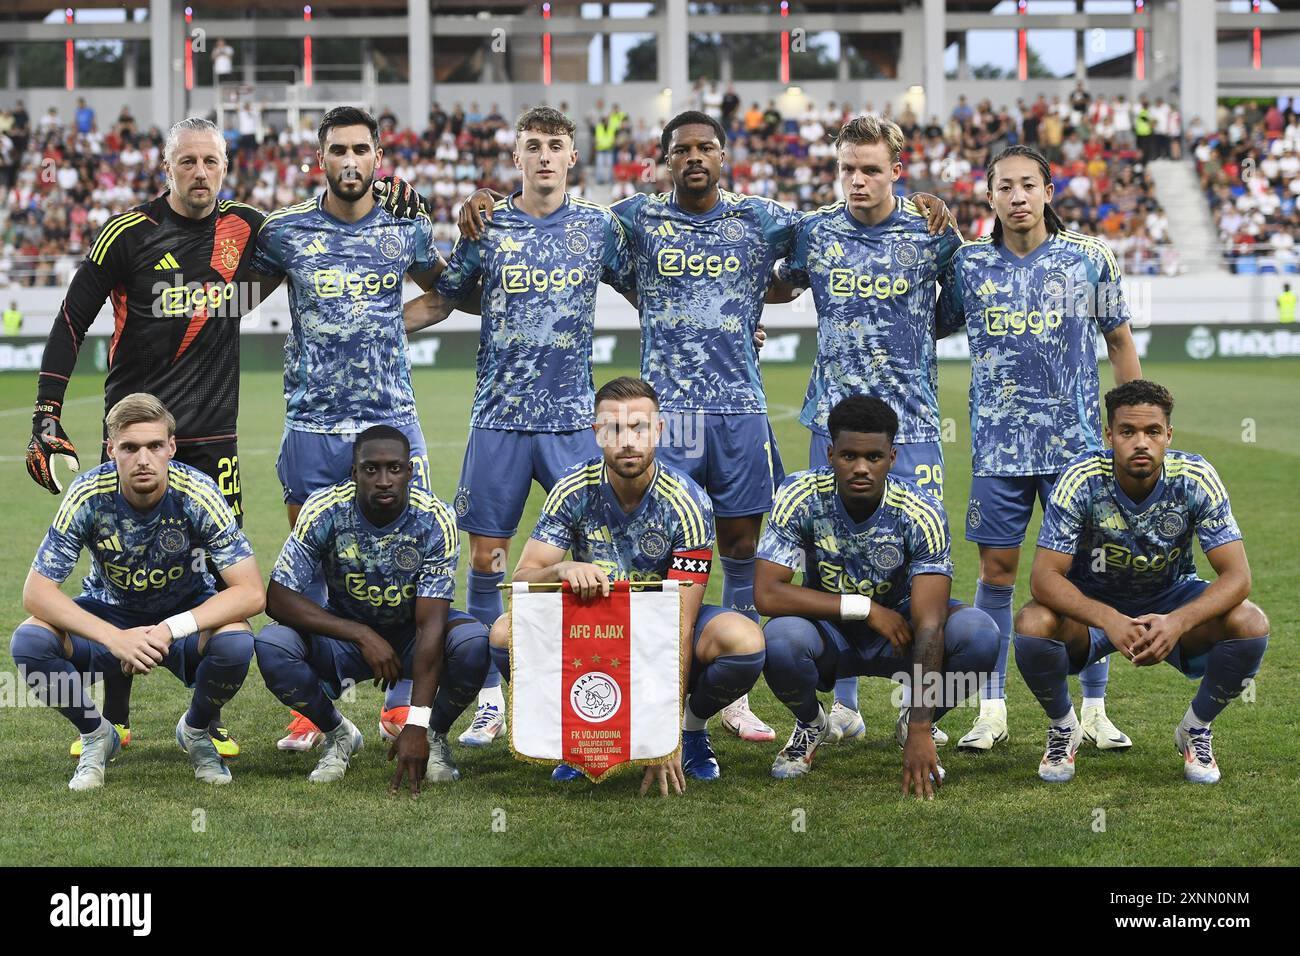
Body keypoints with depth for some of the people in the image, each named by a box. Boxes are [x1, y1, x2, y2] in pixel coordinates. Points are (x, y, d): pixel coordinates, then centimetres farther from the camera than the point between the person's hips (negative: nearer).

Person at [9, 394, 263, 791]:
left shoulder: (197, 494, -25)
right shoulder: (88, 495, -23)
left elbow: (251, 593, -26)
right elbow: (36, 592, -23)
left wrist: (171, 630, -39)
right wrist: (116, 638, -37)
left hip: (188, 615, -1)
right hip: (109, 616, 1)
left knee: (236, 643, -34)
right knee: (29, 641, -27)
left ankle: (196, 730, 1)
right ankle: (96, 735, 3)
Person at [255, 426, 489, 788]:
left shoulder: (435, 520, -23)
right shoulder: (325, 510, -21)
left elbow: (430, 626, -29)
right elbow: (277, 597, -22)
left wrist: (416, 725, -38)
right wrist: (363, 636, -30)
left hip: (411, 635, -1)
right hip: (345, 634, 1)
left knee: (474, 642, -33)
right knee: (272, 646, -29)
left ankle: (434, 735, -1)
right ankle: (338, 733, 0)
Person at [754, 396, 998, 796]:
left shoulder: (922, 514, -24)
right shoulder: (801, 496, -22)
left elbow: (929, 625, -29)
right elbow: (766, 594, -27)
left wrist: (920, 732, -37)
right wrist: (865, 608, -28)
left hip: (899, 629, 0)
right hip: (828, 632, 0)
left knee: (980, 634, -29)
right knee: (780, 638, -35)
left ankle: (911, 723, 3)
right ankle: (810, 724, 2)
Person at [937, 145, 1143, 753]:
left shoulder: (1090, 258, 1)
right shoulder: (967, 263, 3)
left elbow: (1119, 342, 9)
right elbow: (934, 330, 16)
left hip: (1077, 443, -1)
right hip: (998, 446, 1)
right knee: (996, 571, 2)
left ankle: (1095, 710, 10)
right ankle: (992, 711, 11)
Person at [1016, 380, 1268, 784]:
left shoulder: (1196, 478, -21)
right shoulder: (1083, 479, -24)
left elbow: (1236, 576, -24)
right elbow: (1045, 576, -28)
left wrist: (1178, 622, -43)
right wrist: (1109, 620, -46)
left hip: (1172, 600, 1)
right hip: (1093, 605, -1)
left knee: (1251, 625, -27)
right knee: (1032, 624, -33)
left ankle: (1196, 728, 2)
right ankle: (1063, 727, -1)